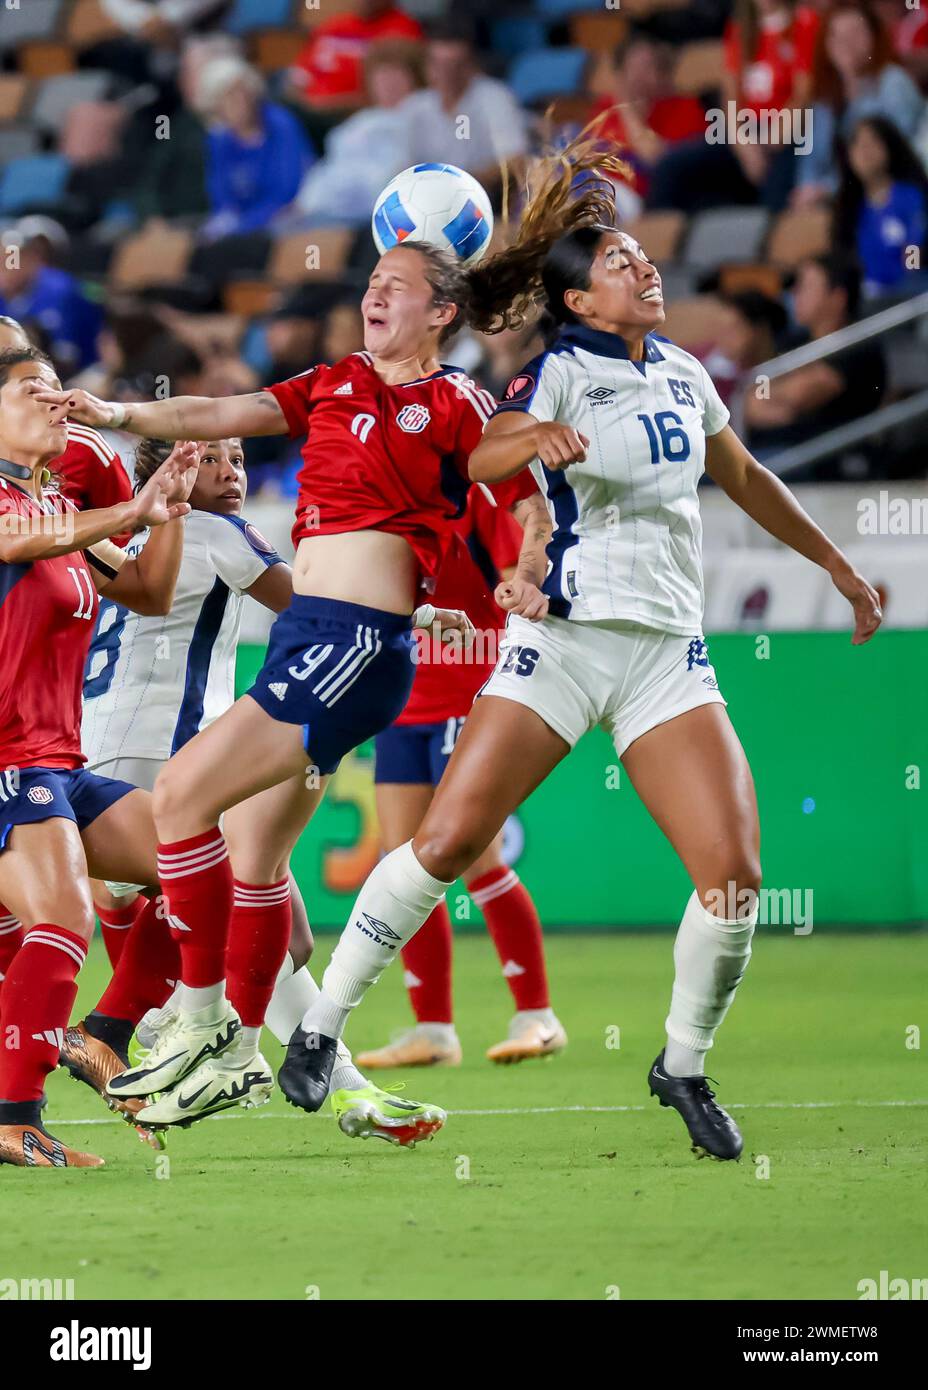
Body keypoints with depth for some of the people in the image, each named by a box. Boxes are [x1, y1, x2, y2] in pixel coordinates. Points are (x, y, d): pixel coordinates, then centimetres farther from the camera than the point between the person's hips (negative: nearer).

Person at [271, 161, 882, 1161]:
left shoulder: (682, 372, 14)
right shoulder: (561, 369, -3)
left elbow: (744, 478, 30)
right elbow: (478, 462, -22)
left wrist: (835, 565, 36)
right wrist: (538, 437, -43)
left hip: (668, 654, 4)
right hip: (562, 638, -4)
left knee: (733, 872, -10)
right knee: (448, 839, -12)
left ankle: (684, 1064, 12)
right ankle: (321, 1027, 4)